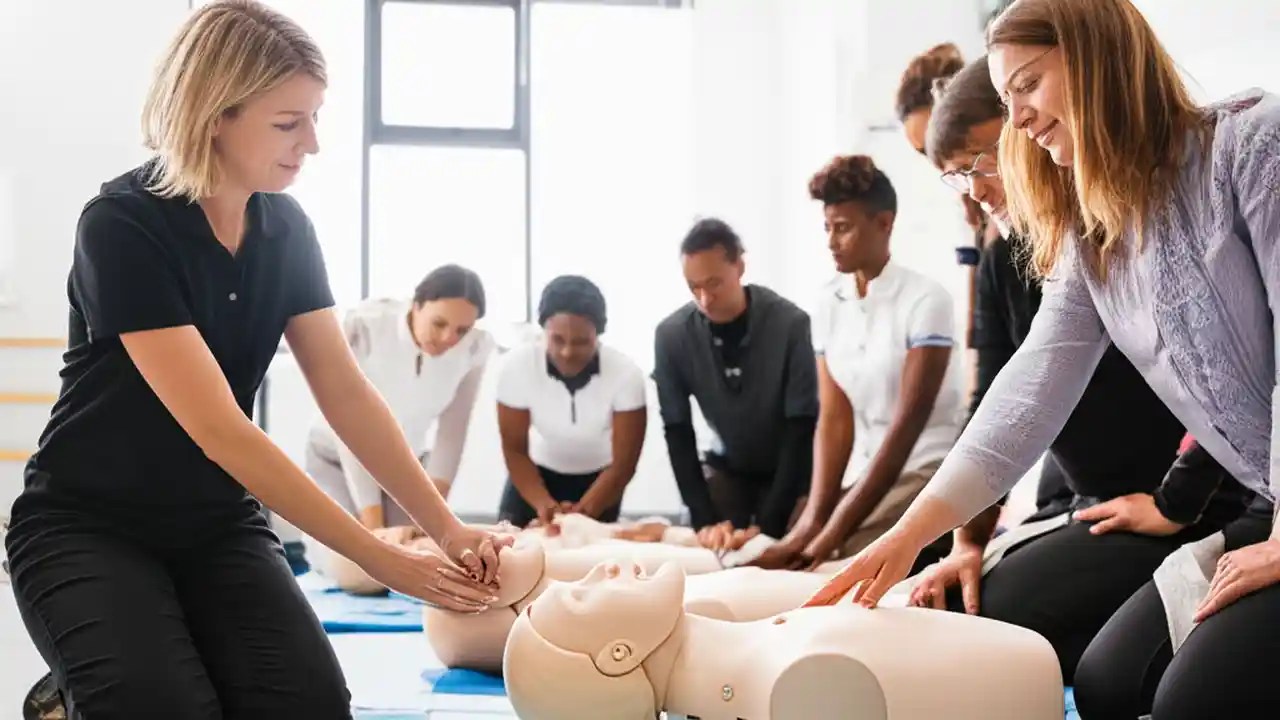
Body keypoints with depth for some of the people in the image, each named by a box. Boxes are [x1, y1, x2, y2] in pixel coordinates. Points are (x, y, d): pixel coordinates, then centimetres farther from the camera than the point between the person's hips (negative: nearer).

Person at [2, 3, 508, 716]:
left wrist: (447, 527, -14)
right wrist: (383, 560, -26)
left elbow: (346, 394, -1)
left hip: (218, 524, 5)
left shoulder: (286, 227, -2)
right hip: (87, 527, -5)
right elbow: (218, 430, -26)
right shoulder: (123, 226, -22)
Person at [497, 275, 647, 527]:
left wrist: (583, 511, -37)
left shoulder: (626, 373, -29)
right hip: (536, 474, 0)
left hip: (597, 481, 0)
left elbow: (623, 464, -22)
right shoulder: (518, 365, -28)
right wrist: (544, 504, -33)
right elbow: (515, 450, -17)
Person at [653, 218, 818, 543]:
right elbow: (677, 433, -12)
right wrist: (705, 519, -21)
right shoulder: (672, 334, -19)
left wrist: (767, 524, -28)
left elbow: (801, 429, -23)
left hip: (789, 470, -2)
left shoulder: (790, 324, -27)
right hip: (726, 468, 2)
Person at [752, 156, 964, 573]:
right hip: (870, 474, 6)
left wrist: (833, 531, -21)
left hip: (929, 473, -6)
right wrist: (813, 518, -16)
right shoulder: (829, 303, 5)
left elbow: (906, 425, -17)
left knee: (845, 563, -25)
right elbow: (833, 419, 0)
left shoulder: (924, 300, -12)